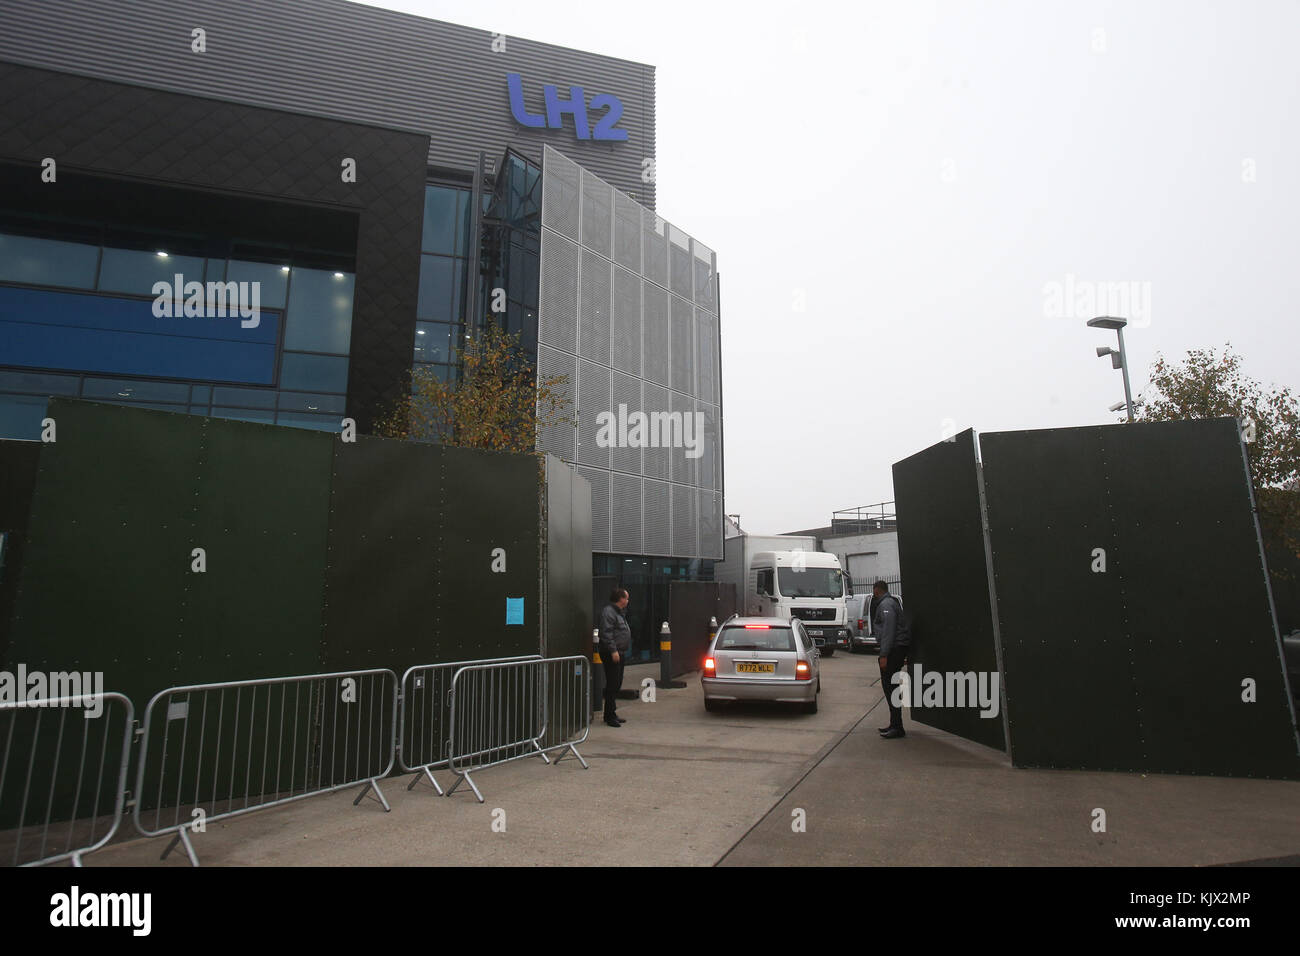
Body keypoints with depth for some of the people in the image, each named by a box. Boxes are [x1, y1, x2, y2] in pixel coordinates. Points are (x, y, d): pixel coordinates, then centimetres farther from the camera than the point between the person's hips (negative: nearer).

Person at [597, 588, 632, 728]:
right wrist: (613, 650, -25)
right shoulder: (608, 611, -14)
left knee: (616, 685, 14)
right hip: (612, 654, -10)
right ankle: (610, 716, -3)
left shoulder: (618, 612, 20)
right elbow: (606, 633, -22)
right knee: (612, 685, -7)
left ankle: (611, 714, 21)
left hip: (619, 654, 10)